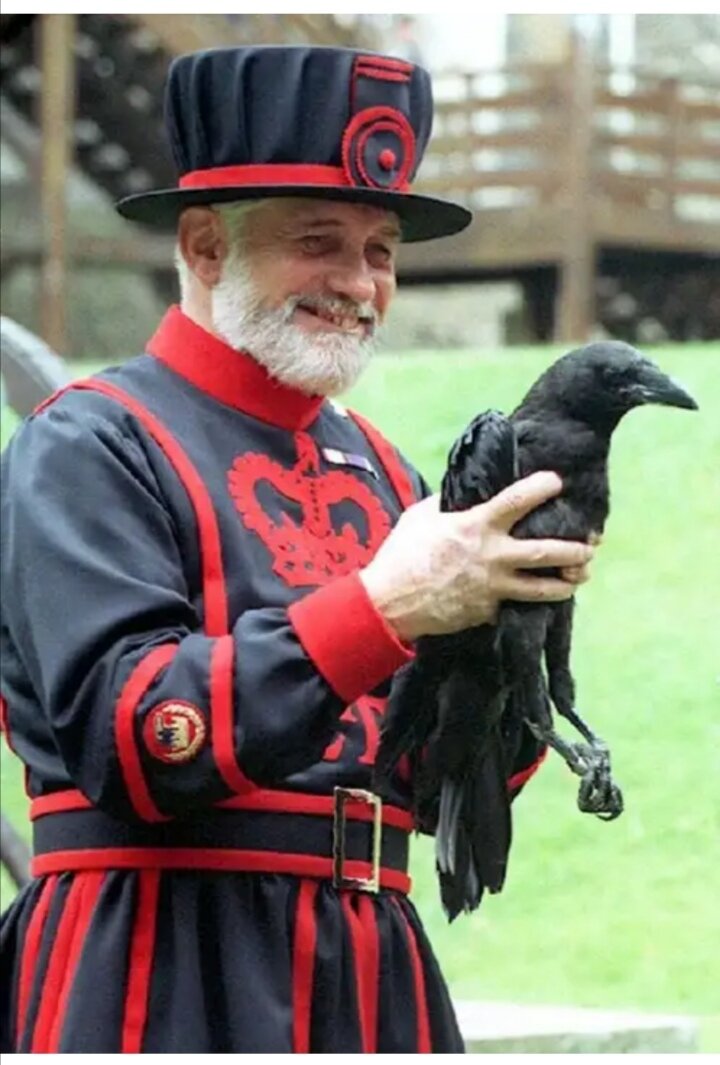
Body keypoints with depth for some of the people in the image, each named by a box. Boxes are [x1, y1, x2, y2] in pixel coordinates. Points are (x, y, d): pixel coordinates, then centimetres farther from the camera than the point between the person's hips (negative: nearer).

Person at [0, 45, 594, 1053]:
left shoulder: (379, 472, 16)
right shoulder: (90, 449, -4)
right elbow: (127, 744, -16)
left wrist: (507, 618, -5)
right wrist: (383, 608, -20)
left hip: (372, 975, 6)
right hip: (167, 994, -6)